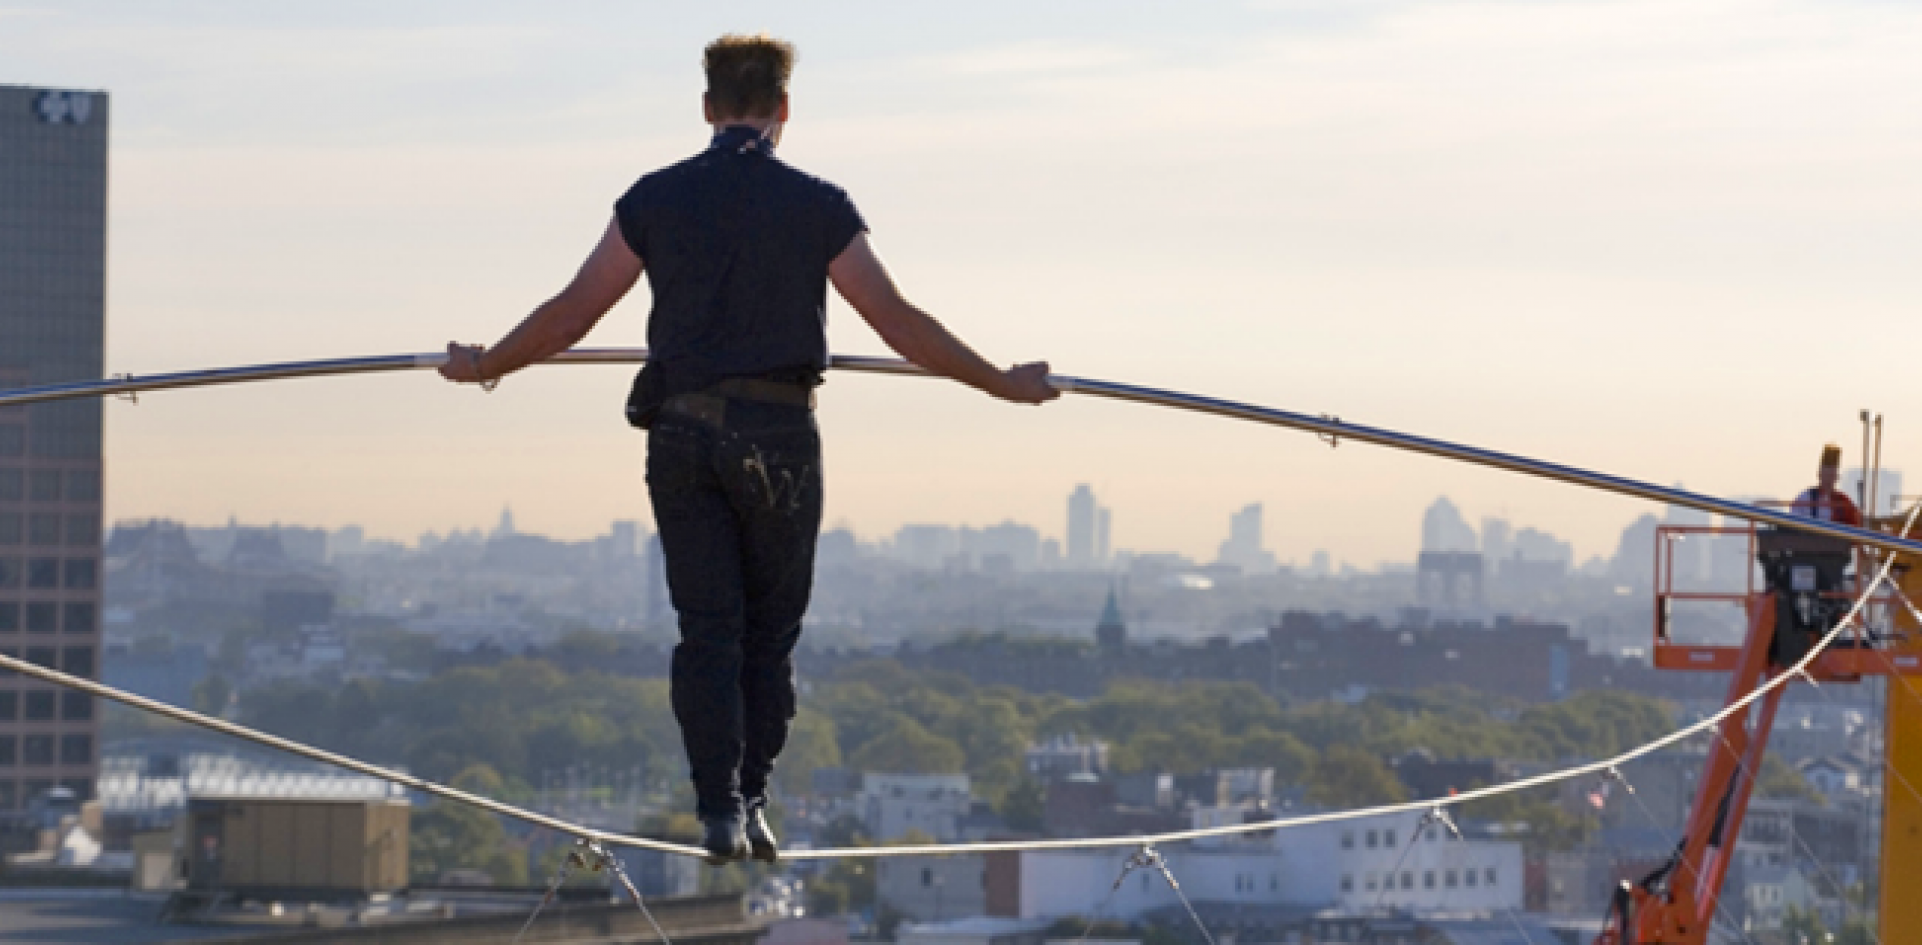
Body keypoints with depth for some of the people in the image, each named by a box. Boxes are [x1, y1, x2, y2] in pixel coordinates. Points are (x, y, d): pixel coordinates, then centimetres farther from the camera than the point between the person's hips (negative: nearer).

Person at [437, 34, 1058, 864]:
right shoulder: (816, 205, -1)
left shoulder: (656, 198, 3)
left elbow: (573, 311, 6)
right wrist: (1002, 384, 9)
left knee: (706, 629, 3)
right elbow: (898, 322, 0)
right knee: (770, 629, 11)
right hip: (777, 435, -1)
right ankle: (750, 800, 8)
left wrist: (485, 366, 21)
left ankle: (719, 809, -6)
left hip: (682, 433, 1)